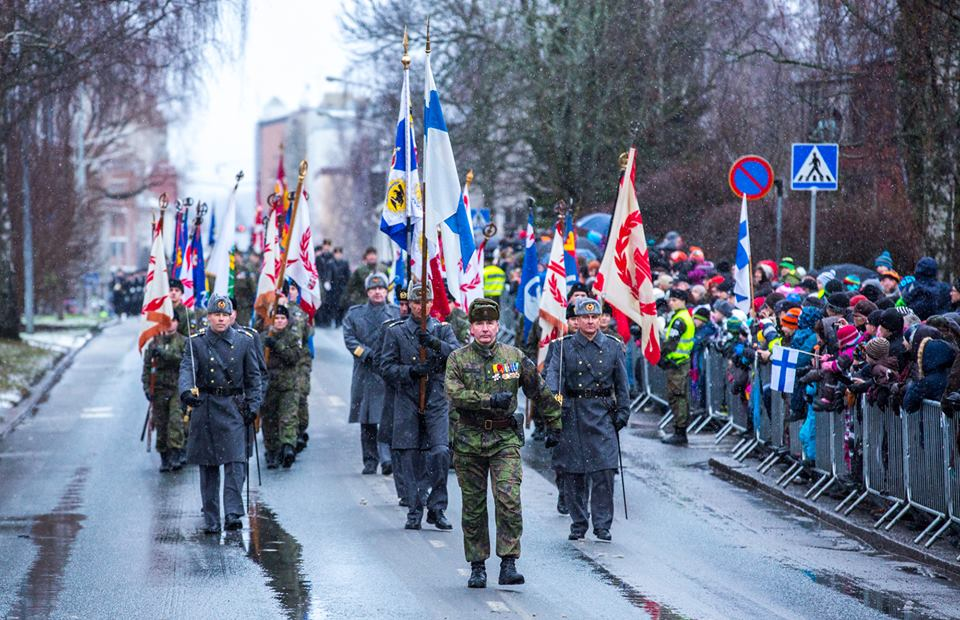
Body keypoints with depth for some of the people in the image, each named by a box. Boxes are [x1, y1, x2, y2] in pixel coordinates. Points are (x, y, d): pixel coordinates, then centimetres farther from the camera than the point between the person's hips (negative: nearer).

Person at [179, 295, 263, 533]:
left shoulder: (244, 341, 5)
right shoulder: (197, 342, 2)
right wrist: (186, 392, -31)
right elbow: (186, 370, -11)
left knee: (236, 461, -13)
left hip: (234, 408, 0)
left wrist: (252, 406, 0)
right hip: (205, 408, 0)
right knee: (208, 466, 4)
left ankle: (233, 514, -13)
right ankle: (211, 520, 10)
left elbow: (253, 377, 9)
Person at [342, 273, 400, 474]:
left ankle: (387, 458, -16)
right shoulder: (354, 313, 13)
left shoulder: (396, 313, 10)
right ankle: (370, 461, 13)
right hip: (364, 373, 2)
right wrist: (367, 354, -10)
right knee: (367, 422, 6)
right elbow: (349, 338, 3)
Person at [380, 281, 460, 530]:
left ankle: (437, 509, -2)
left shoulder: (443, 330, 9)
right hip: (407, 401, 1)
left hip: (437, 400, 0)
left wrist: (435, 343, -23)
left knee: (441, 452, -13)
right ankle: (414, 511, 12)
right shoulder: (396, 332, 8)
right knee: (411, 457, 2)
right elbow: (386, 368, 3)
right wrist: (411, 371, -14)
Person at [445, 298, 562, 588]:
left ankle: (509, 564, -13)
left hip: (505, 439, 0)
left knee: (509, 499, -15)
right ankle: (477, 567, 17)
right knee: (473, 507, 7)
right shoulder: (458, 359, 2)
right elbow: (454, 393, -14)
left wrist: (554, 425, 18)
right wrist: (490, 400, -24)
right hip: (468, 442, 1)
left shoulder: (515, 357, 6)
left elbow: (540, 392, 15)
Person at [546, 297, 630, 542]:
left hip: (603, 414, 0)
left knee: (604, 470, -8)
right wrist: (552, 396, -30)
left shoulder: (613, 347, 8)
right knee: (573, 472, 3)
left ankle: (602, 525, 0)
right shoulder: (565, 347, 3)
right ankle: (578, 524, 14)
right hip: (572, 414, 0)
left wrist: (623, 412, 6)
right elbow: (554, 373, -10)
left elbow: (621, 383, 12)